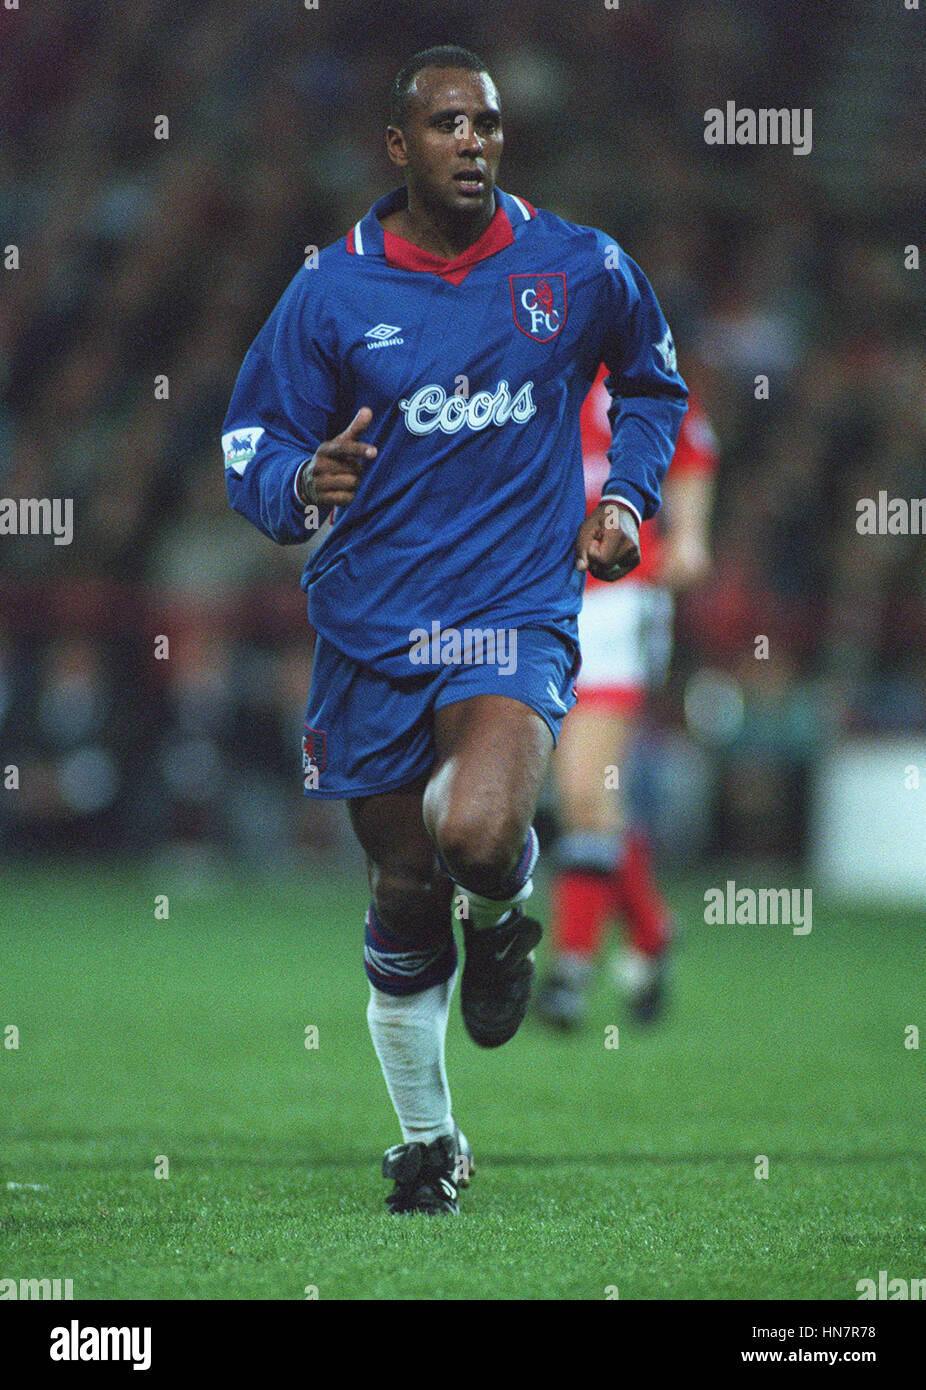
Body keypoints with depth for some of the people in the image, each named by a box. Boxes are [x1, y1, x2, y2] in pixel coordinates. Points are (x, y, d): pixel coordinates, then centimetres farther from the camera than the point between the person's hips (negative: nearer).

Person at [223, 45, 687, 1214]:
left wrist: (624, 499, 5)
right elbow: (249, 458, 1)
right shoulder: (329, 294, -3)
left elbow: (653, 385, 20)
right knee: (402, 902, 8)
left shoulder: (580, 270, 0)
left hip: (518, 614, -1)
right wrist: (303, 484, -22)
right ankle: (426, 1141, 29)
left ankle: (504, 908, 10)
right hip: (371, 626, 1)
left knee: (475, 833, -28)